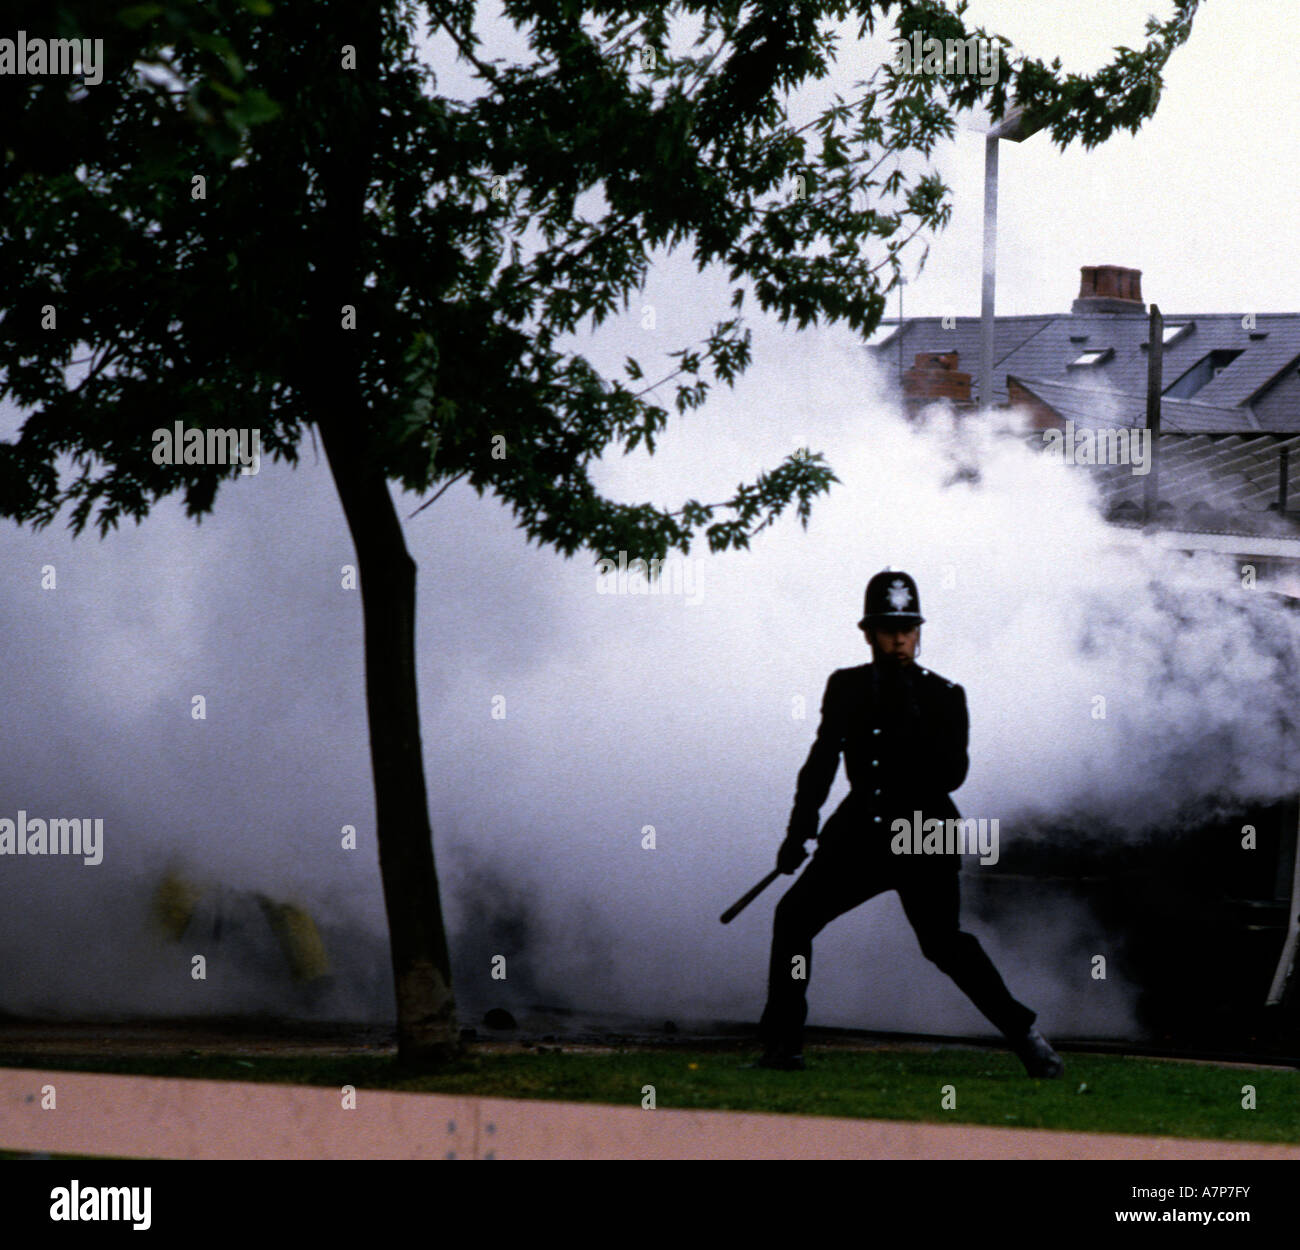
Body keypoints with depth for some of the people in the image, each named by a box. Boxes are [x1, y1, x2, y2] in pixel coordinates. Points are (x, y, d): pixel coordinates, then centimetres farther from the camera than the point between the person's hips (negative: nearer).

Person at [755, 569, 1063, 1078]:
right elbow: (822, 763, 13)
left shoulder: (943, 697, -3)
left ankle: (1024, 1033, -5)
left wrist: (914, 725, -23)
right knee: (794, 916, -3)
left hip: (924, 843, -4)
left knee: (944, 942, -16)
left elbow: (953, 774, -12)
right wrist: (799, 832, 8)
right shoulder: (846, 688, 8)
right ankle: (783, 1044, 4)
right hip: (861, 834, 4)